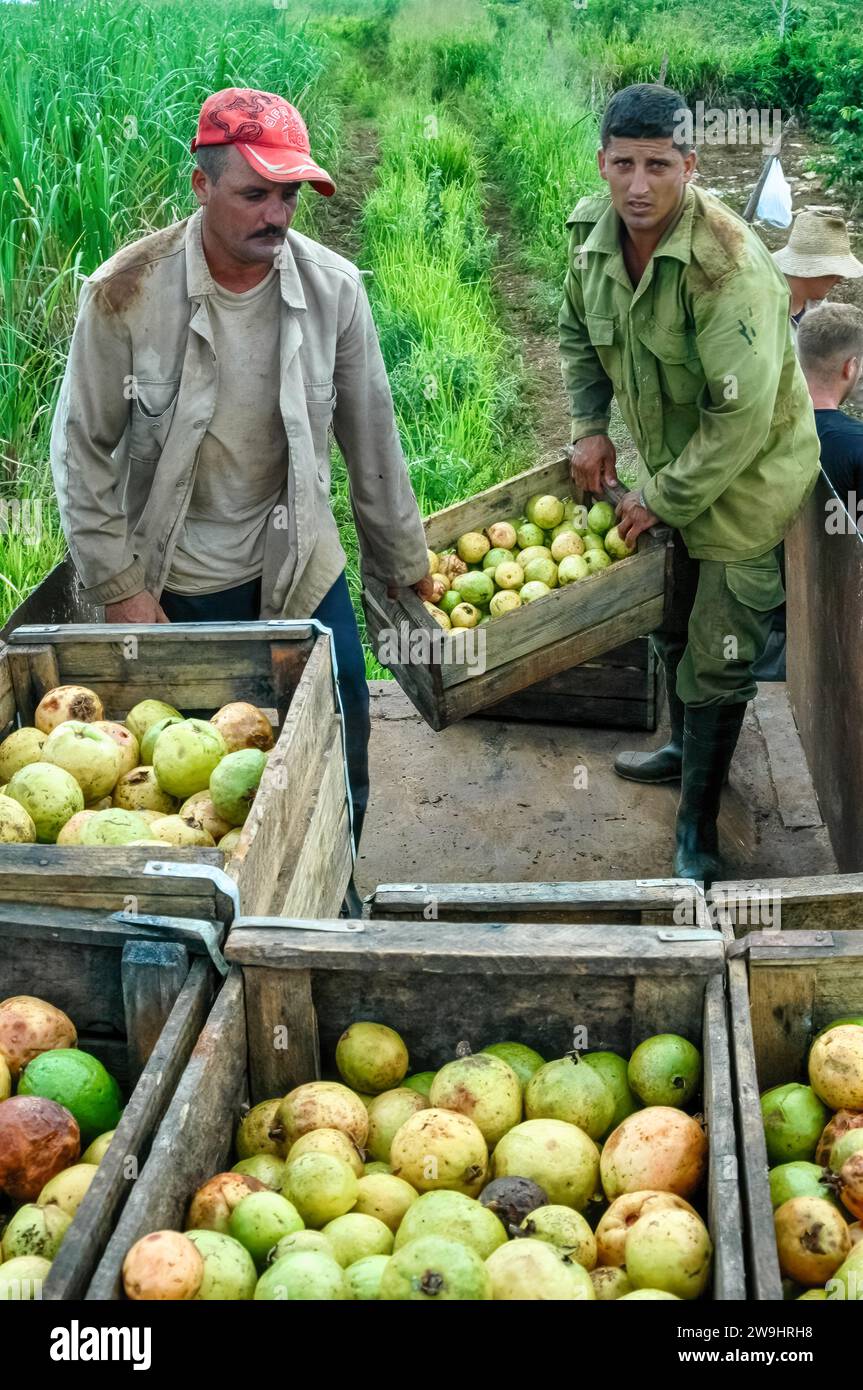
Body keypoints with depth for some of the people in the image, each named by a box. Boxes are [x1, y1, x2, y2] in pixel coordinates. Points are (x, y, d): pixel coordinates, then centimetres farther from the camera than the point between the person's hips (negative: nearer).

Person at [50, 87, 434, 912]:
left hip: (298, 565, 3)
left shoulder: (332, 287, -10)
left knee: (338, 744, 11)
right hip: (172, 582, -2)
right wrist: (118, 590, -10)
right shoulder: (126, 293, -17)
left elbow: (370, 436, 1)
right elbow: (81, 450, -8)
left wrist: (402, 558, 9)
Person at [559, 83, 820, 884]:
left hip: (745, 479, -7)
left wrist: (661, 500, -22)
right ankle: (685, 749, 50)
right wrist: (589, 426, 2)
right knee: (671, 625, 25)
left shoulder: (729, 267, -32)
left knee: (717, 659, 2)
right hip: (666, 465, 7)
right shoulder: (592, 232, -10)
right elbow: (578, 335, 11)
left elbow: (741, 418, -30)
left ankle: (697, 826, 18)